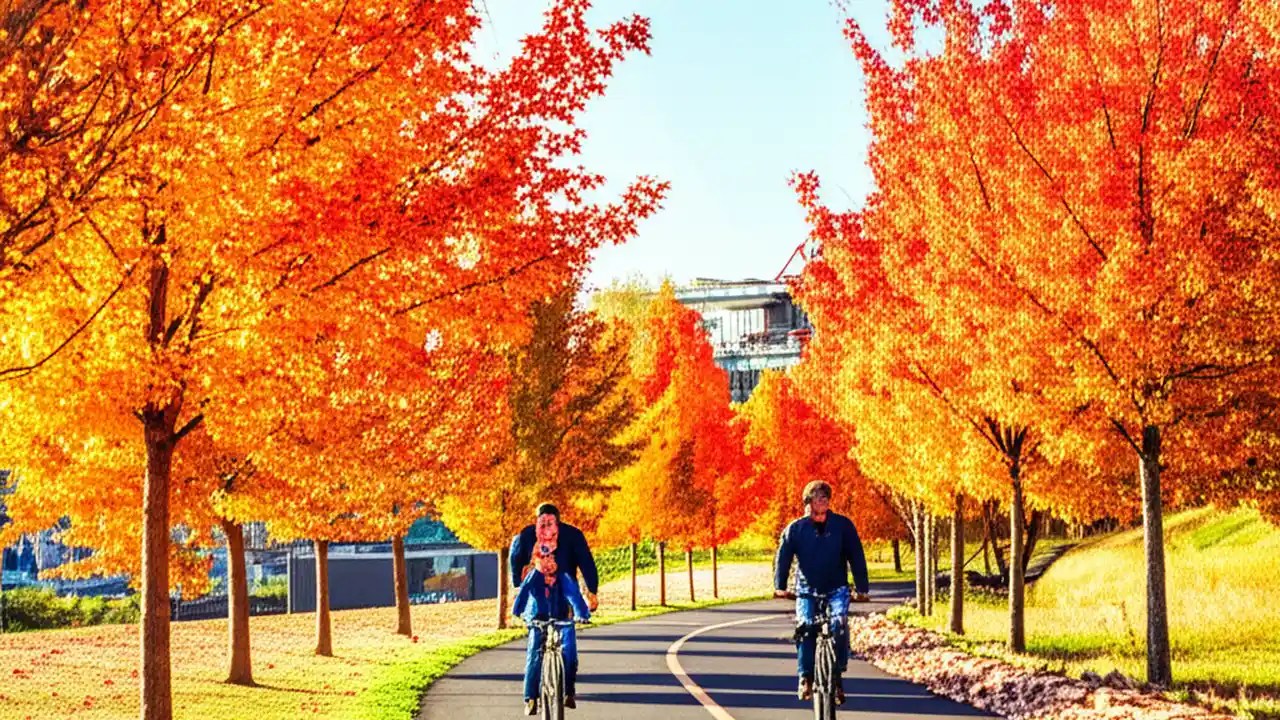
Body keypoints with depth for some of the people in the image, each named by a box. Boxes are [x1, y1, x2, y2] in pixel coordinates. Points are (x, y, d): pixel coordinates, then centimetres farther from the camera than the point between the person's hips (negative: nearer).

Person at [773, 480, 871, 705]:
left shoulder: (843, 525, -4)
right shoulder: (796, 528, -3)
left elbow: (856, 557, -4)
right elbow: (783, 557, -5)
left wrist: (862, 589, -12)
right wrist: (779, 587, -19)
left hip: (837, 589, 0)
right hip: (807, 590, 0)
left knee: (839, 624, -24)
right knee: (805, 627, -19)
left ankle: (838, 675, -10)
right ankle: (806, 678, -3)